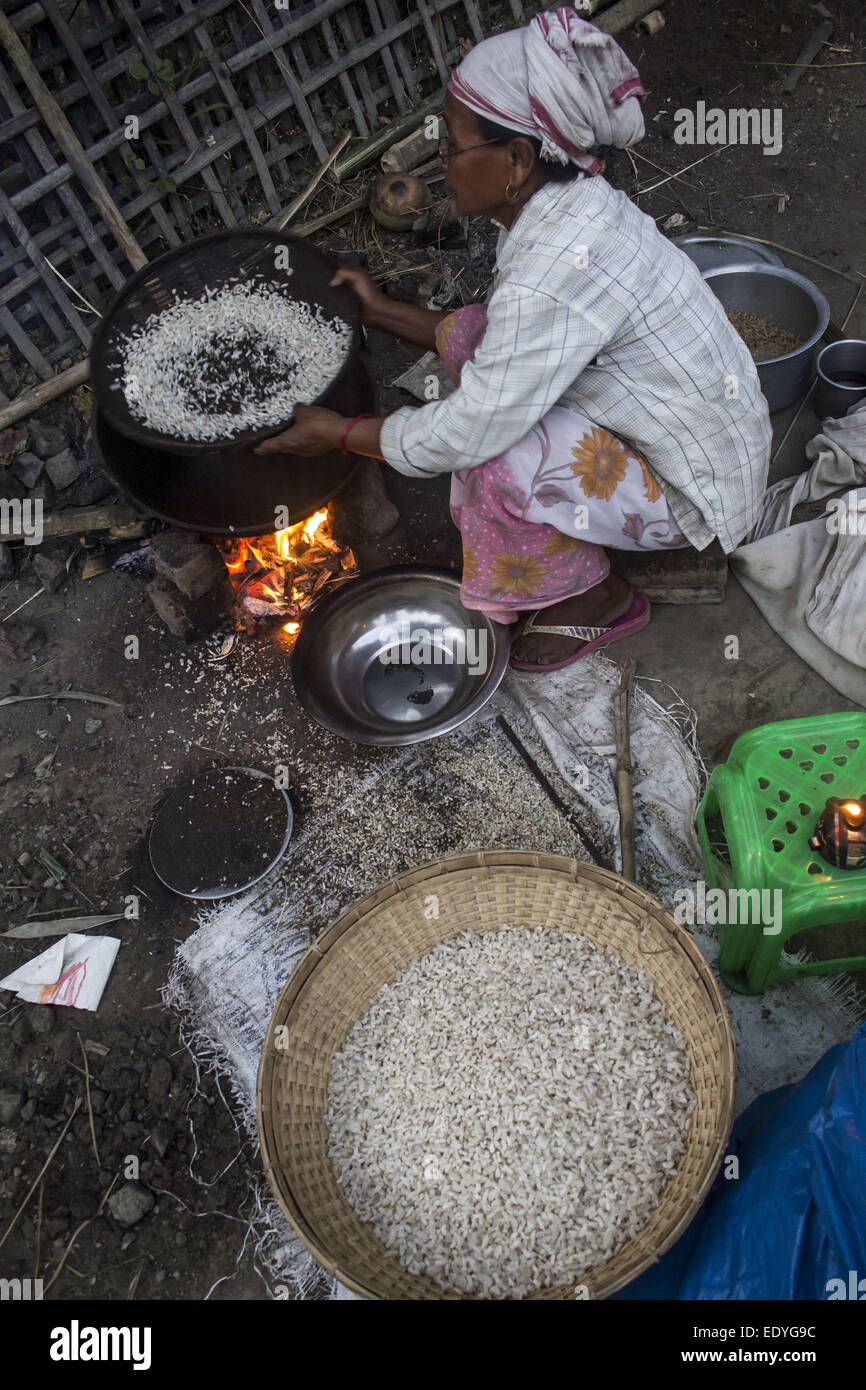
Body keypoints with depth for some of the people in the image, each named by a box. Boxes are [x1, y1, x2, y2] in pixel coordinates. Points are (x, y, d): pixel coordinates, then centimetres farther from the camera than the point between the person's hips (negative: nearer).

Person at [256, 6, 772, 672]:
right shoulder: (575, 201, -4)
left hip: (694, 492, -8)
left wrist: (339, 432, -13)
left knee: (493, 460, -29)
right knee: (468, 333, 2)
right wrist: (384, 311, 10)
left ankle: (596, 600, 1)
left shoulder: (553, 277, -32)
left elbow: (465, 435, -27)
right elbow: (505, 338, 10)